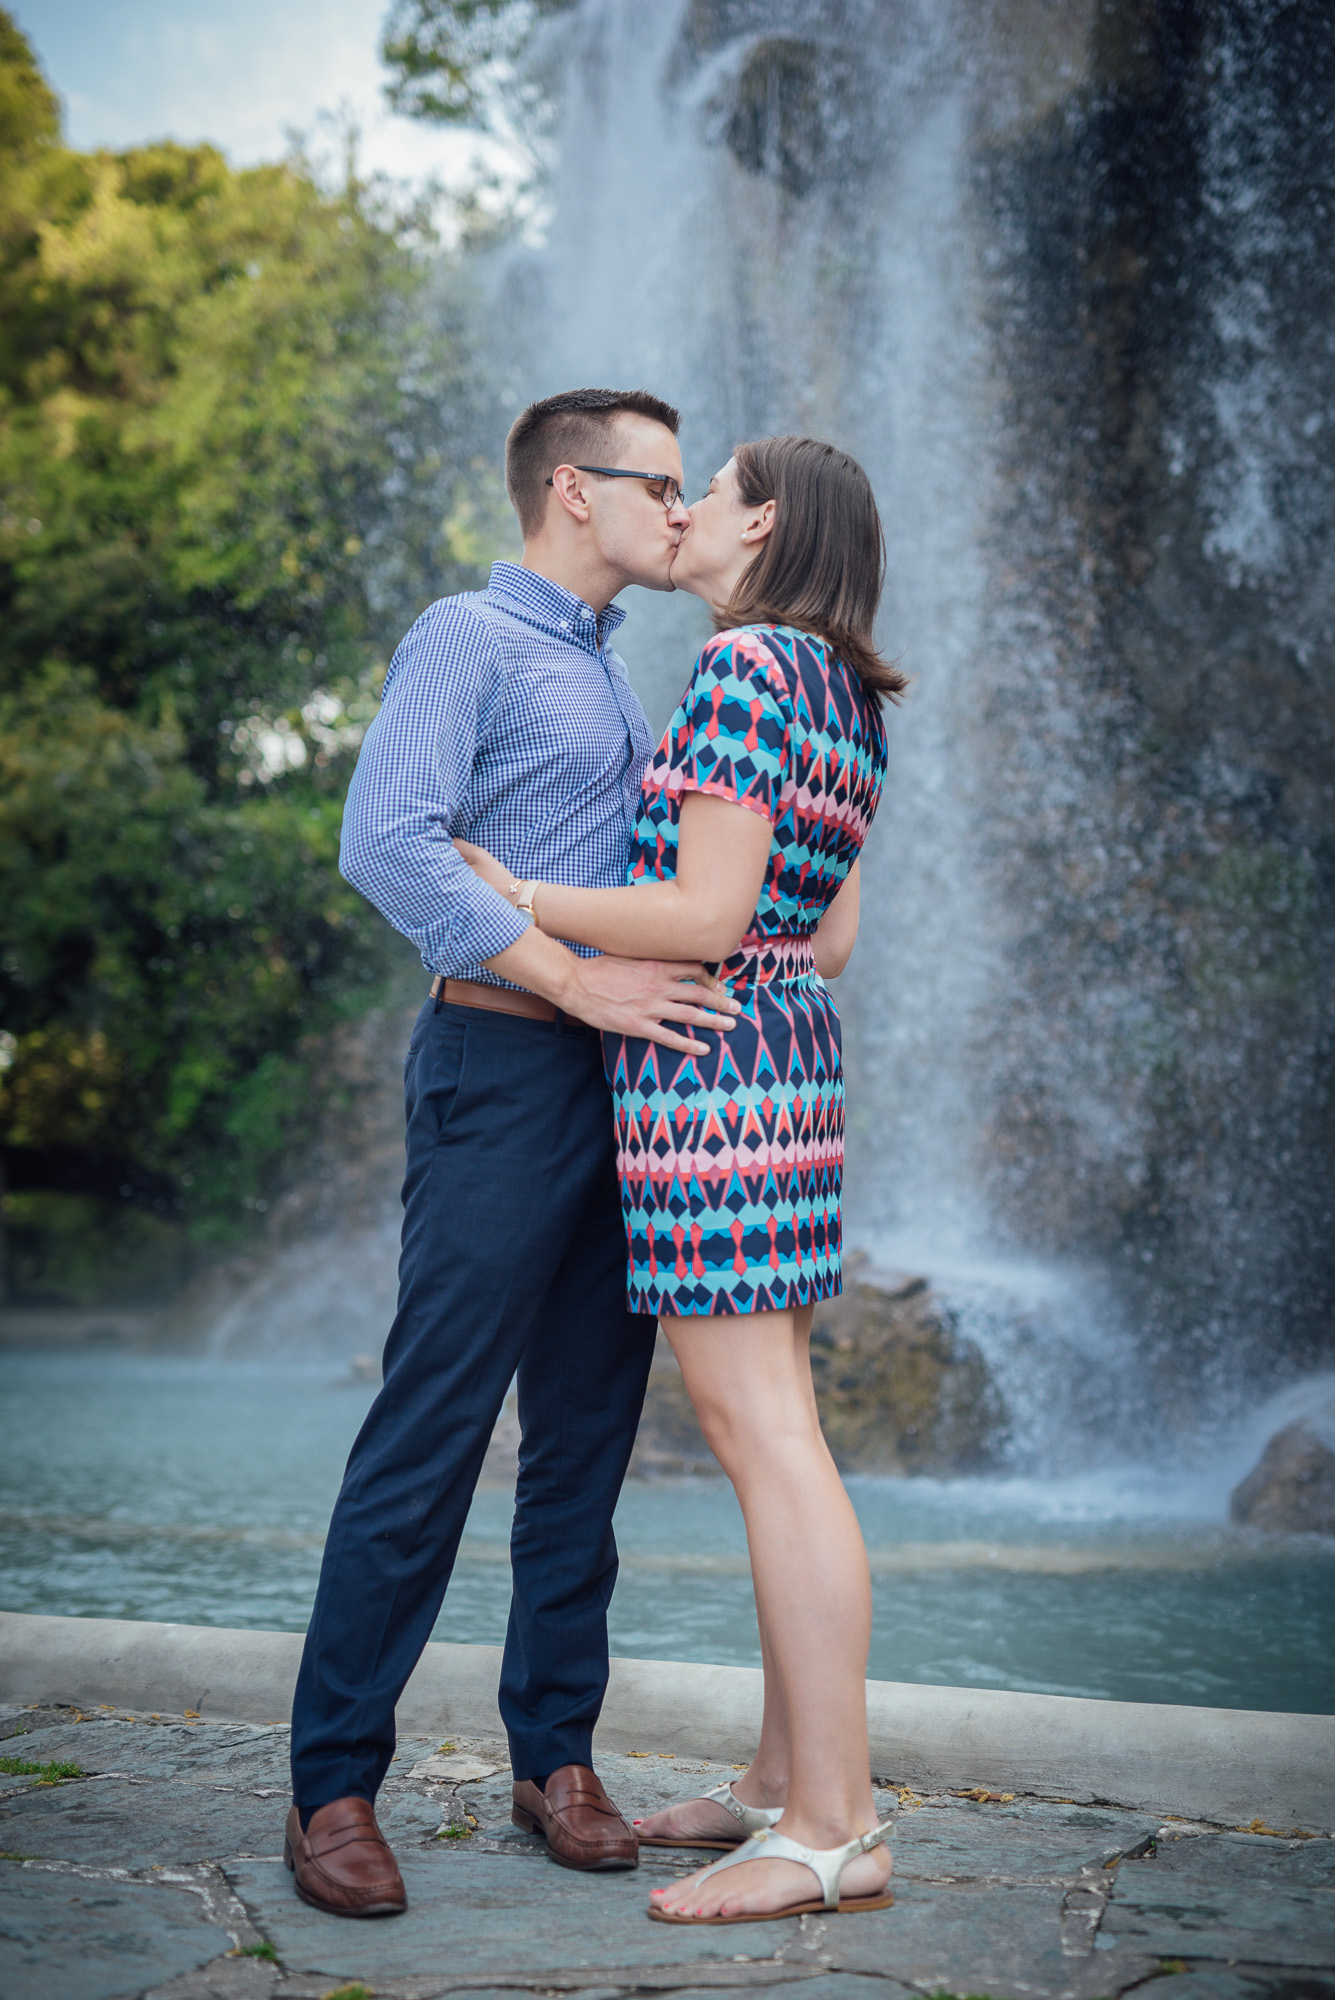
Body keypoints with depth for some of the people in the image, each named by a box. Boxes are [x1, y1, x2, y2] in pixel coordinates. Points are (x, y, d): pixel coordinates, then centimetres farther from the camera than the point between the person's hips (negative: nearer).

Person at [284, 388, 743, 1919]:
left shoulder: (602, 670, 22)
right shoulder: (468, 639, -5)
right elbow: (385, 842, -19)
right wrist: (582, 984, -21)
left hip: (619, 1078, 8)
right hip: (503, 1067, -8)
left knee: (585, 1432, 9)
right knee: (430, 1434, -7)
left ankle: (555, 1751, 17)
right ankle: (334, 1785, 1)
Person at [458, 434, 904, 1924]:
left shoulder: (745, 665, -13)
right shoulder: (843, 694, 16)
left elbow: (707, 918, -19)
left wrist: (508, 899, -9)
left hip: (704, 1067, -10)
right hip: (791, 1057, 10)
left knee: (763, 1434, -10)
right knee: (769, 1428, 11)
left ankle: (835, 1832, -6)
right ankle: (787, 1776, 18)